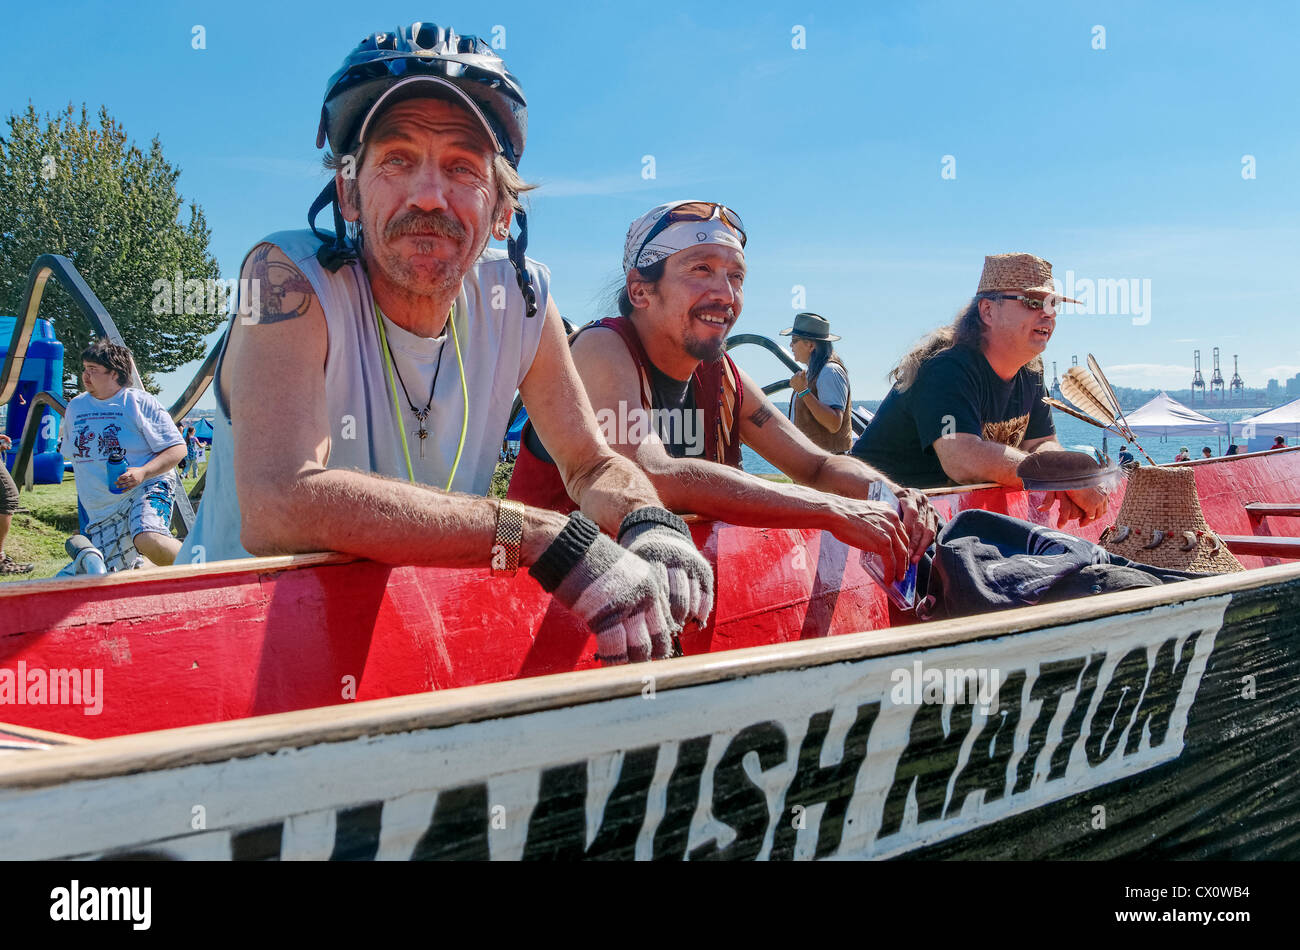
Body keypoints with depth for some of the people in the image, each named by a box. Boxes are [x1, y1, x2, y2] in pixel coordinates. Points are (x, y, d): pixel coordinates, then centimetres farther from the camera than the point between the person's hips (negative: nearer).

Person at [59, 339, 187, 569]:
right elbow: (70, 452, 29)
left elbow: (177, 449, -9)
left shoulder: (140, 403, -5)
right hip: (100, 512, 7)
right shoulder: (75, 407, 13)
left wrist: (142, 472, -23)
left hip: (145, 491, -6)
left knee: (148, 540, -38)